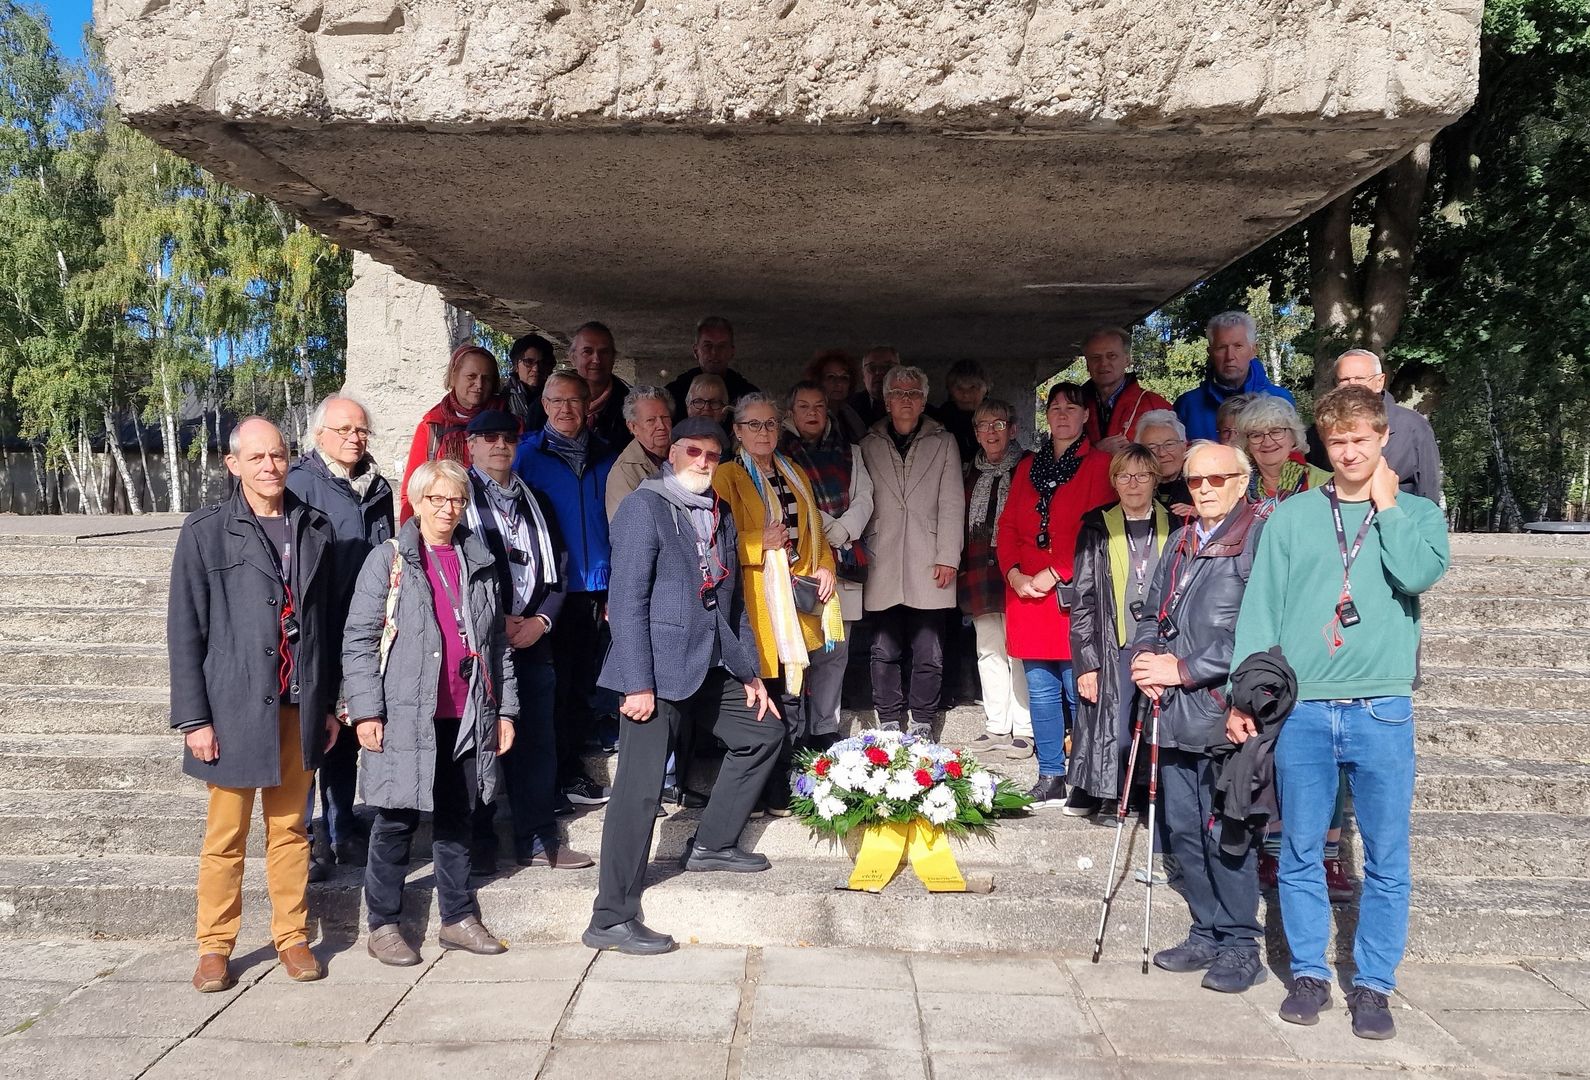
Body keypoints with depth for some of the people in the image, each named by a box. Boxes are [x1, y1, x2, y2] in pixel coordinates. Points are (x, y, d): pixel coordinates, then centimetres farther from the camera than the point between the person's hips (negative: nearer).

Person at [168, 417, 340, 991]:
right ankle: (215, 948, 21)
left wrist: (329, 702, 10)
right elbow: (186, 628, -3)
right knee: (226, 836, 7)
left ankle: (292, 938, 23)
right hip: (235, 707, -3)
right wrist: (194, 718, -7)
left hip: (299, 707, 3)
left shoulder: (315, 529, 8)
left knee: (289, 830, 12)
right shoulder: (207, 531, -2)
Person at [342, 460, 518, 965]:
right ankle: (383, 926, 16)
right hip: (405, 716, -4)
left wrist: (505, 709, 11)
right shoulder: (389, 559, 0)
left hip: (466, 717, 4)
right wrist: (366, 710, -12)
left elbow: (498, 643, 16)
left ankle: (459, 919, 23)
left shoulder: (479, 564, 14)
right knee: (397, 822, 3)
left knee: (456, 820, 12)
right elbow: (358, 639, -4)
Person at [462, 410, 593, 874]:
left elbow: (559, 568, 15)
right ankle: (478, 840, 11)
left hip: (533, 638, 5)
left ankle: (537, 839, 14)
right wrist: (494, 622, -10)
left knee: (537, 740, 5)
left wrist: (542, 619, -1)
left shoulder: (535, 503, 18)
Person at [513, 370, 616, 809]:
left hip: (595, 589, 4)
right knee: (550, 685, 2)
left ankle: (570, 769, 24)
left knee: (582, 684, 11)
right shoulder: (527, 454, -1)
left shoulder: (606, 457, 9)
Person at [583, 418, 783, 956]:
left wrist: (750, 672, 14)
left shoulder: (721, 516, 15)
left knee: (763, 731, 17)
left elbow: (734, 600, 19)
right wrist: (637, 682, -20)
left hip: (713, 665, 8)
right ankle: (611, 918, 1)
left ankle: (712, 845, 29)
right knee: (640, 787, -7)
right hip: (659, 668, -8)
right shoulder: (644, 507, -8)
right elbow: (628, 600, -14)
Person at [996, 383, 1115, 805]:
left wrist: (1053, 574, -13)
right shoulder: (1027, 467, 17)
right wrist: (1013, 573, -3)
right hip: (1026, 593, 5)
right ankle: (1050, 778, 15)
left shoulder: (1099, 465, 1)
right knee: (1041, 691, 7)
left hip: (1073, 595, -5)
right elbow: (1007, 526, 13)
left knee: (1078, 691, -4)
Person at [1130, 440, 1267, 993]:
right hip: (1174, 712, 8)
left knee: (1225, 836, -1)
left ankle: (1239, 946, 14)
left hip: (1224, 712, -7)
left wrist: (1184, 670, -16)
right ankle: (1207, 934, 27)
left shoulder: (1260, 539, -9)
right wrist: (1145, 657, 2)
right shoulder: (1181, 542, 17)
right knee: (1183, 831, 13)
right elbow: (1152, 613, 23)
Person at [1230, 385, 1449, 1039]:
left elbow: (1420, 574, -14)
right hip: (1301, 710, 1)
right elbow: (1261, 609, 5)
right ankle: (1308, 974, 20)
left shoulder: (1415, 512, 8)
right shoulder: (1292, 517, 8)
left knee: (1386, 860, 5)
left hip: (1382, 710, 0)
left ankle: (1373, 984, 18)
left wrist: (1385, 504, -4)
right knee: (1300, 853, 6)